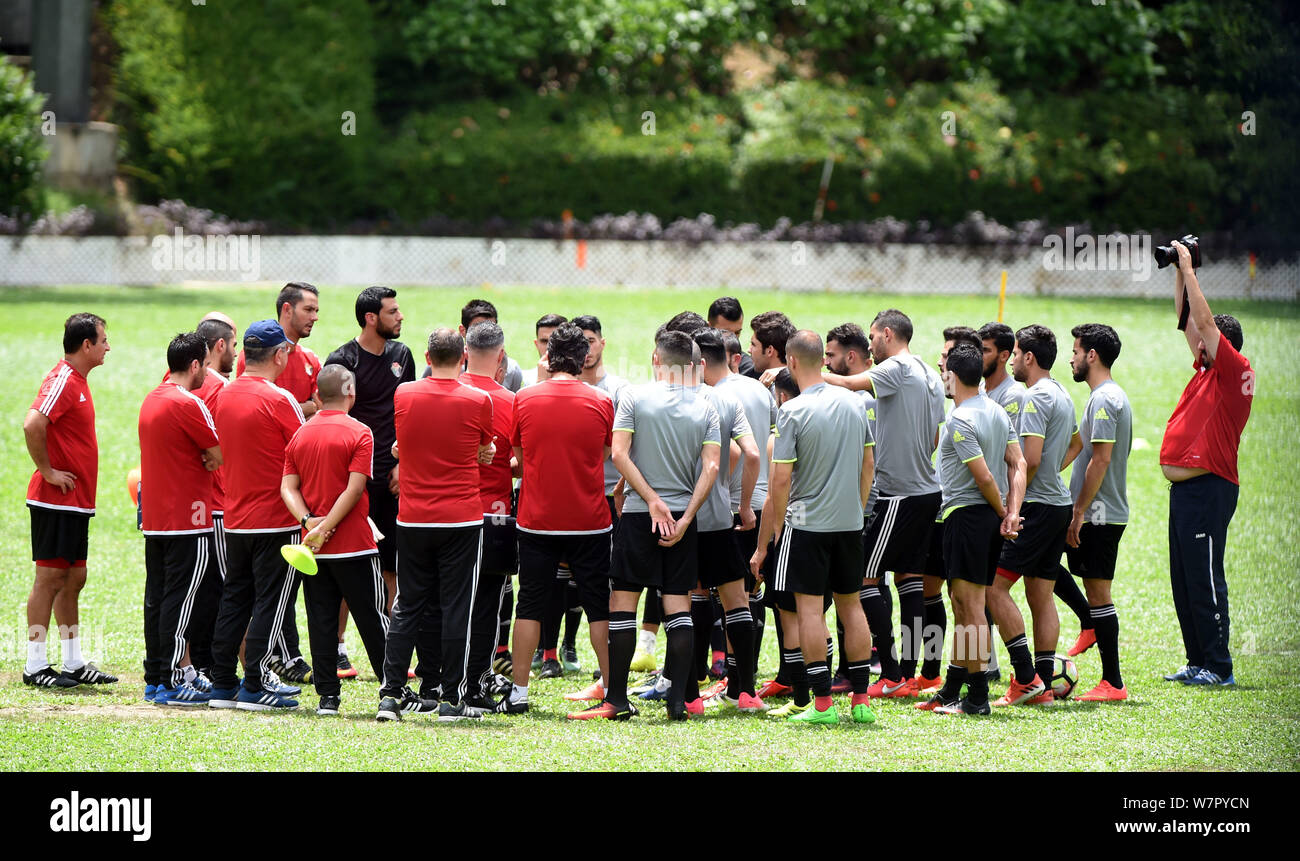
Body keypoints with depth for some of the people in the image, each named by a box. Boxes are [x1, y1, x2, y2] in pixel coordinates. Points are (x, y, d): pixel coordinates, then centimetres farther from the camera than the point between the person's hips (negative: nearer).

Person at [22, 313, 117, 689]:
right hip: (57, 501, -10)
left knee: (73, 578, 12)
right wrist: (47, 472, -21)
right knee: (50, 578, -6)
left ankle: (74, 664, 17)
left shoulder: (78, 381, 15)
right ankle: (34, 667, -2)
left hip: (76, 502, 10)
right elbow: (32, 425, -29)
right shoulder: (62, 381, -16)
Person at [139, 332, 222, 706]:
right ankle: (171, 681, -7)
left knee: (157, 597, 11)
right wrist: (208, 460, 9)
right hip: (187, 518, -9)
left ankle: (154, 679, 15)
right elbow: (219, 456, -11)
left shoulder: (151, 400, 12)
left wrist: (200, 461, 9)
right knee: (180, 598, -6)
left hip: (154, 517, 9)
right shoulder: (188, 405, -15)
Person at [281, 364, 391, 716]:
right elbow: (354, 488, -16)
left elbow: (288, 487, 0)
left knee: (321, 620, 6)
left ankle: (327, 695, 3)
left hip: (312, 545, 4)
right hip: (354, 544, -4)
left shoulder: (299, 435, 7)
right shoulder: (359, 434, -8)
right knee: (372, 619, 3)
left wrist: (308, 521, -10)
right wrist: (325, 527, -15)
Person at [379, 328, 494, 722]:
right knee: (455, 607, 2)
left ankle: (391, 693, 3)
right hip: (462, 518, -2)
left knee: (408, 606, 10)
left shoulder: (403, 395, -1)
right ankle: (451, 698, 2)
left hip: (412, 519, 2)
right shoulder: (478, 401, -8)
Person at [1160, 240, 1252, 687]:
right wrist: (1180, 272, 18)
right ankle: (1198, 663, 16)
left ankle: (1219, 668, -7)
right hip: (1185, 487, 10)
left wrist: (1189, 269, -6)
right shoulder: (1207, 371, 15)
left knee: (1204, 580, -9)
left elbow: (1204, 321, -13)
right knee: (1184, 582, 11)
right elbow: (1188, 321, 23)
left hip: (1209, 487, -10)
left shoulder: (1234, 370, -8)